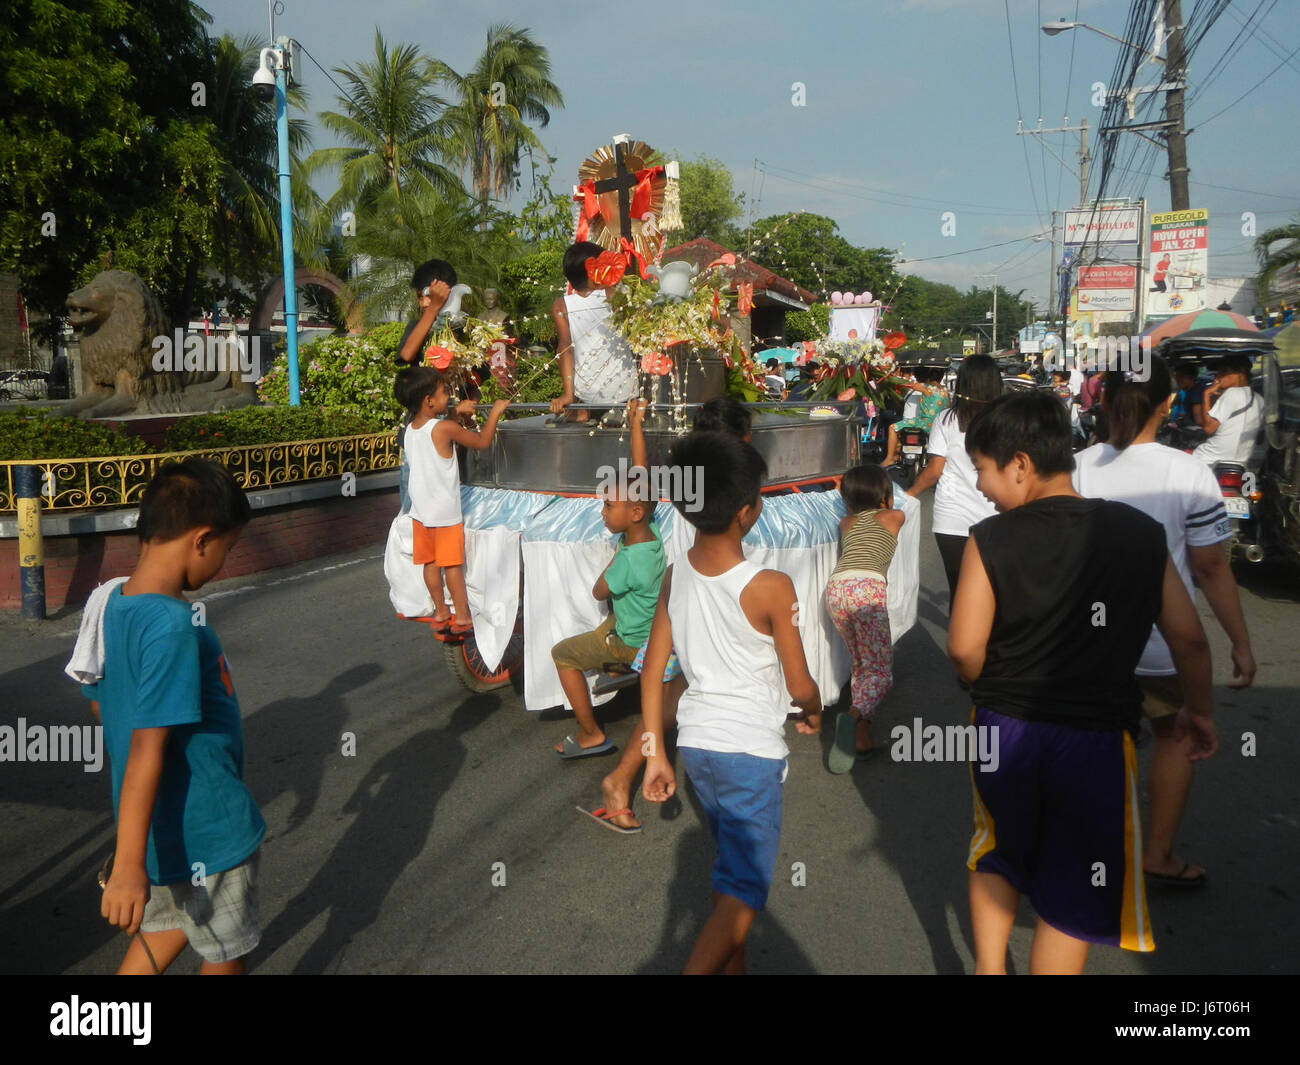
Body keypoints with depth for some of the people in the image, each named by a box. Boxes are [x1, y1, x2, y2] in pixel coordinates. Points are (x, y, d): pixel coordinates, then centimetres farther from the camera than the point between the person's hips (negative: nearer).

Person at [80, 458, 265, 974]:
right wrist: (129, 863, -28)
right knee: (226, 953, 16)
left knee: (171, 925, 29)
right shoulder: (173, 627, -29)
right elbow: (147, 750, -31)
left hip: (160, 825, 8)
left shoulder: (110, 605, -1)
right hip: (208, 833, -8)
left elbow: (101, 703, 12)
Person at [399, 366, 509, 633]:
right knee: (452, 564, 3)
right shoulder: (445, 428, -19)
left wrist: (456, 411, 21)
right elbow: (482, 442, -12)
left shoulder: (410, 429, 3)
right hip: (445, 511, -7)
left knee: (430, 563, 14)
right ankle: (462, 618, 12)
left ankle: (440, 614, 24)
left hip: (420, 510, 7)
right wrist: (495, 412, -1)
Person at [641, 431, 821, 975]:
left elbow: (653, 670, 0)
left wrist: (654, 753, 8)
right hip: (751, 750, -6)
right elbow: (800, 685, -11)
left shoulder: (674, 575, -4)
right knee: (743, 892, 3)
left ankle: (732, 967, 38)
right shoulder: (770, 587, -19)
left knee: (731, 867, 25)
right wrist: (813, 711, 12)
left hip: (694, 742, 6)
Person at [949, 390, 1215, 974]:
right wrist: (1199, 707, 18)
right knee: (1071, 896, 16)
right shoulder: (1141, 532, -3)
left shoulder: (991, 539, -13)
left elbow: (965, 648, -15)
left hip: (1003, 729, 0)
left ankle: (988, 965, 29)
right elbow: (1188, 637, 1)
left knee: (998, 857, 27)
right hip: (1097, 737, 1)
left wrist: (995, 689, 6)